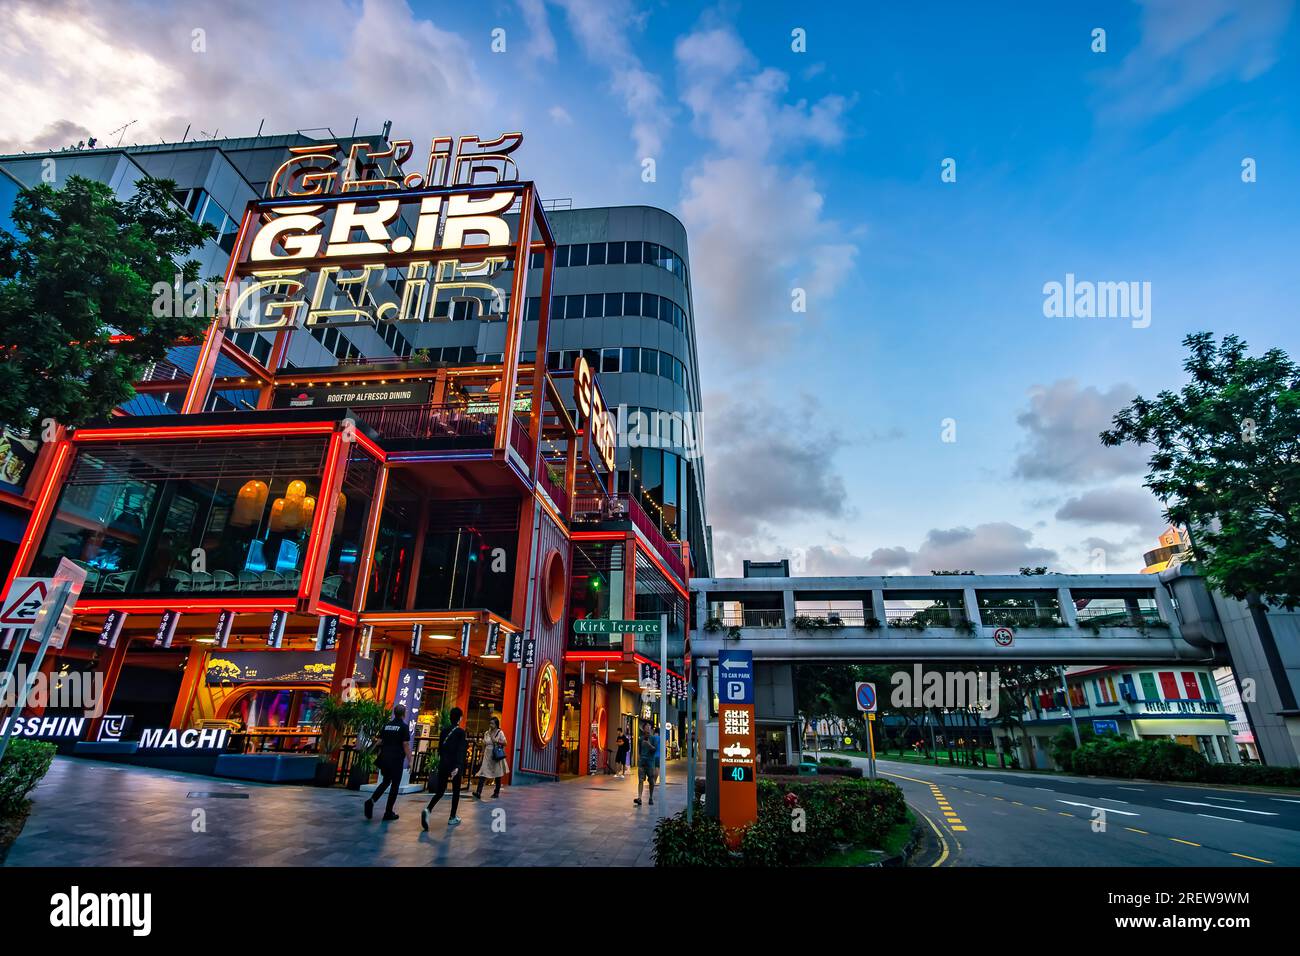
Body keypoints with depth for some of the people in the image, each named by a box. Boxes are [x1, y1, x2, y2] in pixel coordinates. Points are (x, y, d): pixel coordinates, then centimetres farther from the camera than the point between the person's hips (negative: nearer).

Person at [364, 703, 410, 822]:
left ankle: (371, 801, -2)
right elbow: (406, 745, -13)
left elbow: (380, 742, 11)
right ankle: (388, 813, 8)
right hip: (396, 760, -6)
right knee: (395, 785, 6)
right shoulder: (404, 726, -9)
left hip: (384, 758, 6)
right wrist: (410, 761, -9)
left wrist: (380, 757, 20)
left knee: (385, 782, 20)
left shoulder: (386, 725, 9)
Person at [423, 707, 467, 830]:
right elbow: (460, 750, -18)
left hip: (443, 764, 5)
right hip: (454, 765, -5)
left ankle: (427, 809, -14)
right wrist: (457, 766, -22)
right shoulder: (461, 731, -10)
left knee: (440, 791, 11)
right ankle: (452, 818, 16)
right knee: (456, 791, 11)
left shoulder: (444, 731, 6)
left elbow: (440, 748, 12)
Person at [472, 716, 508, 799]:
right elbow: (484, 746, 11)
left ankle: (496, 792, 19)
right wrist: (481, 757, 9)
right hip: (487, 756, 3)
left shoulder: (500, 732, -4)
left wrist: (496, 741, -20)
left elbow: (505, 743, -9)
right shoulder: (486, 733, 8)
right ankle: (478, 793, -13)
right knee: (482, 774, -9)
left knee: (497, 775, 7)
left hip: (496, 756, -3)